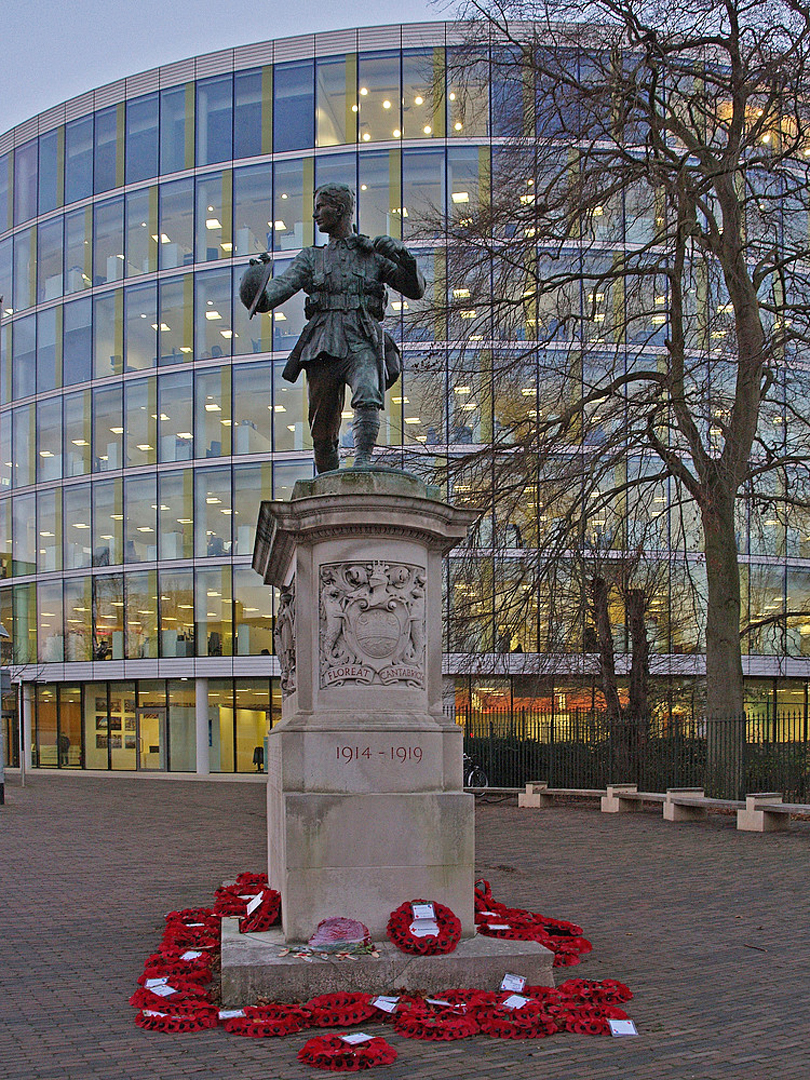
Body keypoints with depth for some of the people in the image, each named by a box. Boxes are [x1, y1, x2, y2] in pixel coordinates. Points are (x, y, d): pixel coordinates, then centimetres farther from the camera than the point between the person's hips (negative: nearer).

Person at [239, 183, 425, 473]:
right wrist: (261, 297, -15)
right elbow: (279, 288, 8)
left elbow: (415, 291, 12)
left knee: (368, 398, -33)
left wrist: (404, 256, -6)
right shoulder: (311, 258, 23)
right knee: (323, 433, -1)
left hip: (363, 343, -2)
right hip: (323, 347, 2)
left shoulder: (374, 254, 17)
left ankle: (362, 462, -47)